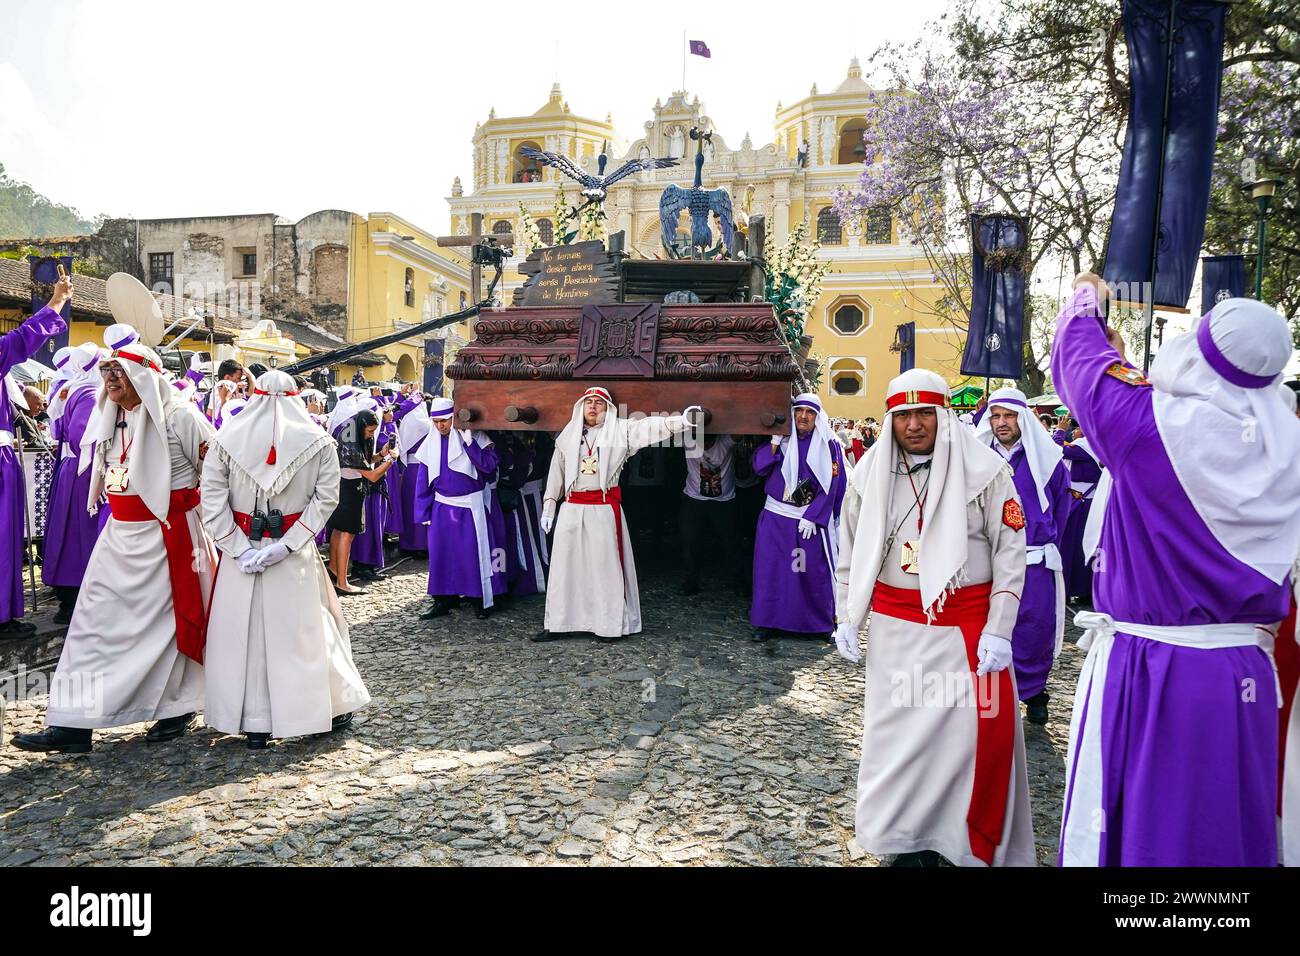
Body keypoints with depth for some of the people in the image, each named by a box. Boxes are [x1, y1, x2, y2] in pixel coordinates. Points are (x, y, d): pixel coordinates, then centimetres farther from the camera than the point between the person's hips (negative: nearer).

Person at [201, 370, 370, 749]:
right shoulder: (319, 442, -3)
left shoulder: (226, 440, -2)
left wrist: (239, 548, -9)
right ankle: (329, 708, 23)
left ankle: (254, 723, 19)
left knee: (244, 631, 11)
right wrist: (286, 544, -11)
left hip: (241, 551, 1)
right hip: (297, 557, 0)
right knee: (304, 628, 11)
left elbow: (212, 499, -8)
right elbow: (325, 498, -9)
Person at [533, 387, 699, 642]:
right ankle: (558, 624, 12)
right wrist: (549, 507, 10)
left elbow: (647, 427, -12)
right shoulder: (568, 435, 10)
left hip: (604, 508, -3)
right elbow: (556, 473, 13)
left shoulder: (619, 430, 2)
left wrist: (680, 421, -27)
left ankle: (609, 624, 10)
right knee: (566, 565, 5)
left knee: (606, 565, 1)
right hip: (572, 508, 3)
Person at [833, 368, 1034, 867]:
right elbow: (851, 552, 10)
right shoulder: (870, 473, 2)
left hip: (968, 622, -2)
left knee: (978, 731, -2)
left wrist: (998, 631, -10)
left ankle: (976, 844, 19)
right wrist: (847, 618, 8)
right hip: (895, 624, 3)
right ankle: (909, 840, 25)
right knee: (899, 728, 8)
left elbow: (1011, 553, -5)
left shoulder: (984, 469, -7)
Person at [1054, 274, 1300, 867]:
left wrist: (1085, 301, 21)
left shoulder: (1148, 424, -18)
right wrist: (1133, 368, 28)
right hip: (1243, 672, 5)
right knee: (1228, 828, 19)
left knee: (1131, 827, 9)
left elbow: (1079, 359, 1)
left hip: (1145, 669, -5)